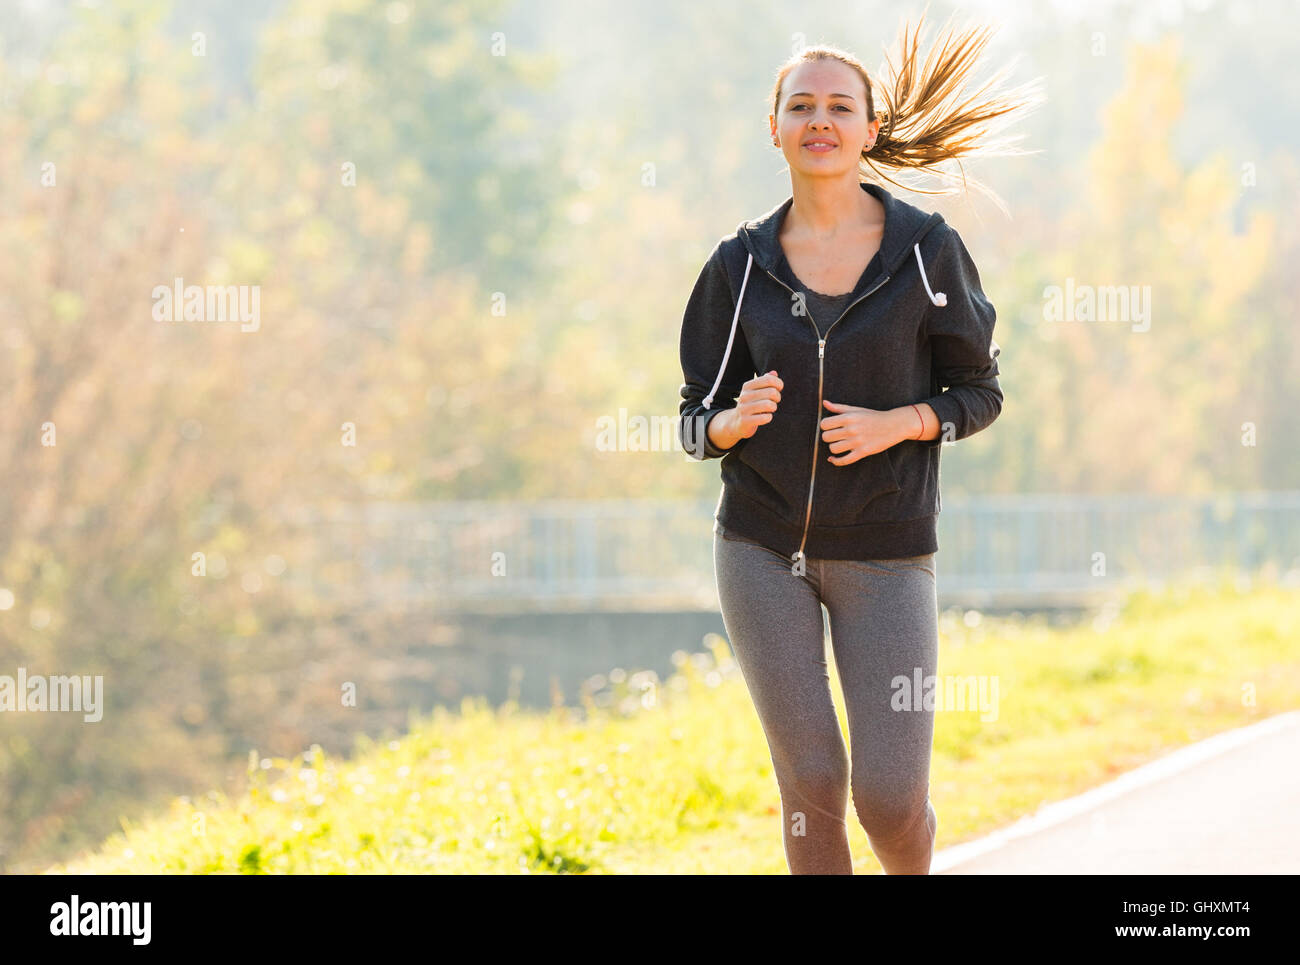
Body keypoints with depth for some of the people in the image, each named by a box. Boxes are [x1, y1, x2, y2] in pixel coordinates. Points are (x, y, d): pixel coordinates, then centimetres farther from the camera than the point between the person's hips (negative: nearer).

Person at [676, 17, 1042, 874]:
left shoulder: (927, 249, -3)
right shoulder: (741, 265, 0)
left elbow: (980, 391, 5)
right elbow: (697, 420, 6)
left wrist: (896, 425, -14)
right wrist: (736, 419, -17)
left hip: (884, 554, -1)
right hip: (765, 549, 1)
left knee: (890, 798, -5)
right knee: (812, 782, -3)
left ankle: (913, 878, 30)